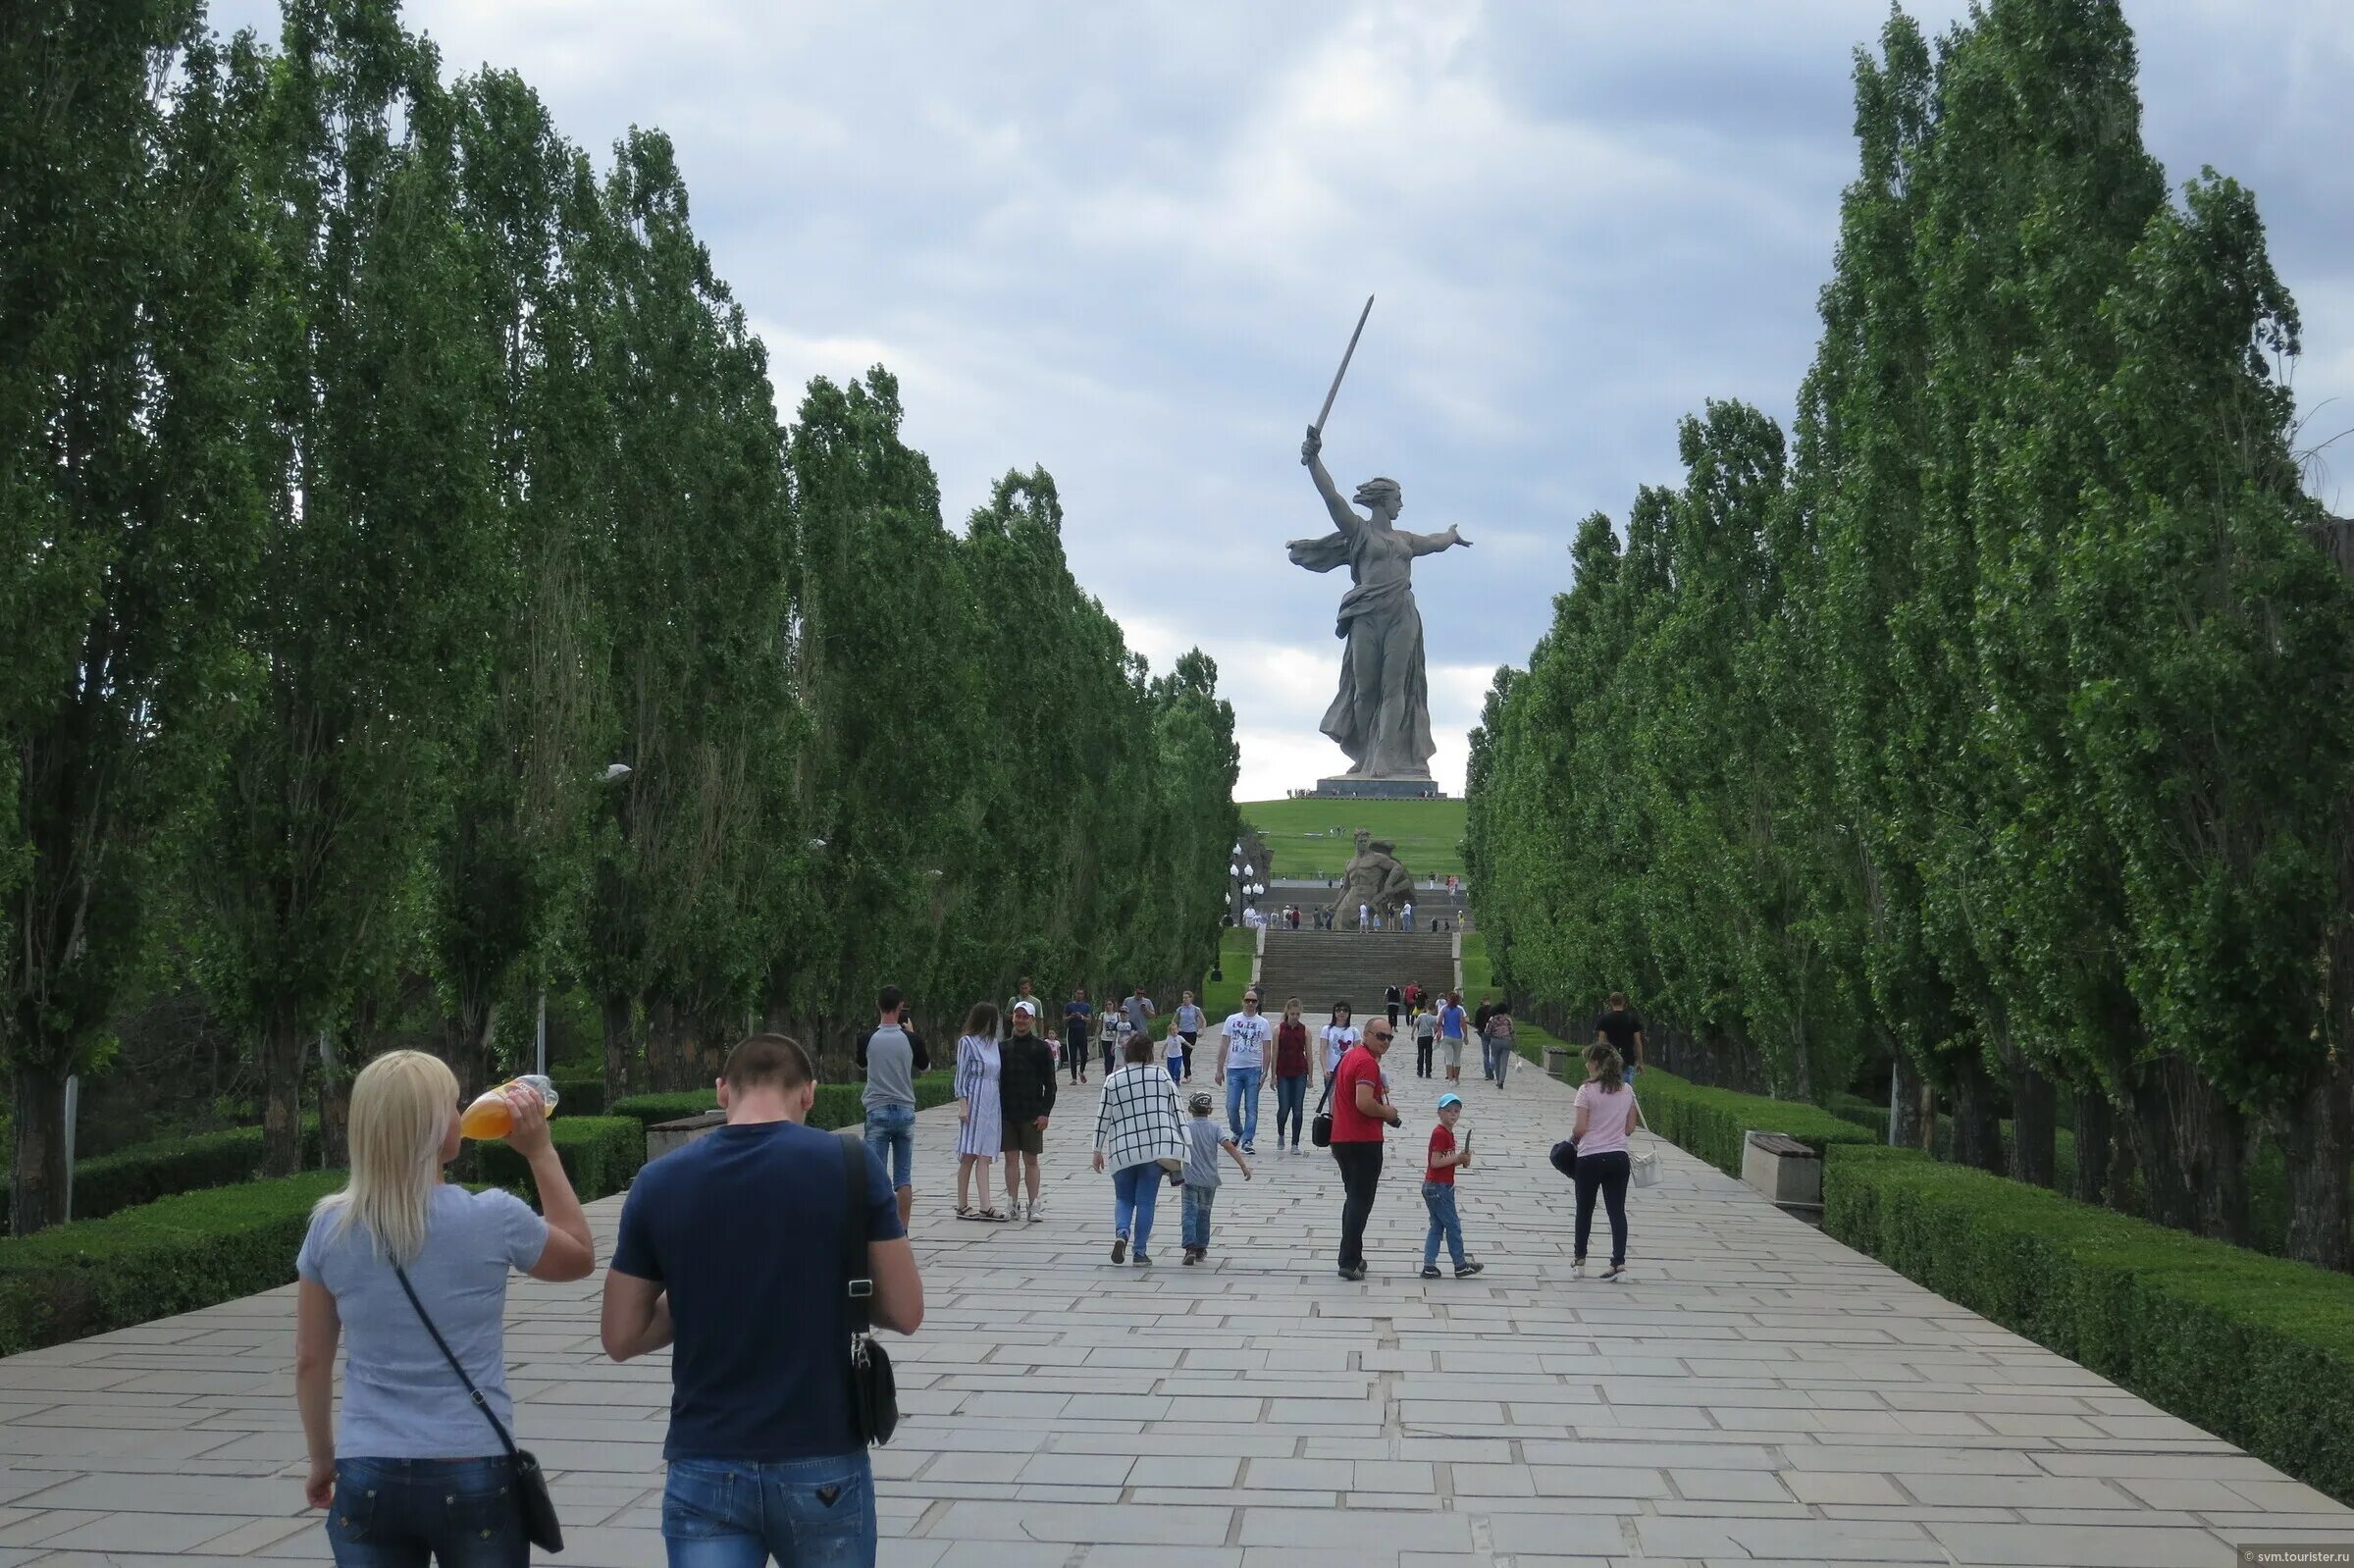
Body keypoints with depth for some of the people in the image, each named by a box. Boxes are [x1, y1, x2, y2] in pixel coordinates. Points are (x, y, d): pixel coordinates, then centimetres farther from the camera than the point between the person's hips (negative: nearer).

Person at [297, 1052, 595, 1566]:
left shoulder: (330, 1228, -3)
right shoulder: (492, 1219, -11)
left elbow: (310, 1361, 6)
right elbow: (581, 1257, 9)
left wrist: (322, 1459, 19)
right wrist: (540, 1152, 8)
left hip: (369, 1480, 2)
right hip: (474, 1477, -2)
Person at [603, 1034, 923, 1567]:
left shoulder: (659, 1182, -3)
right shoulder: (850, 1166, -8)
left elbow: (620, 1337, 3)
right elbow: (904, 1312, -3)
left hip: (705, 1469, 1)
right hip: (822, 1465, 0)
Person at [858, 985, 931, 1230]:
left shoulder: (868, 1039, -8)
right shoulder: (911, 1039, -5)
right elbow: (926, 1067, 13)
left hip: (878, 1111, -1)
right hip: (905, 1111, 2)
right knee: (904, 1176, 7)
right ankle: (902, 1232, 7)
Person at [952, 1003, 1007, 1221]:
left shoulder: (993, 1043, 15)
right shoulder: (967, 1043, -4)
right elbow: (961, 1076, -6)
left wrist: (999, 1105, 13)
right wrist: (962, 1105, -12)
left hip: (991, 1105, 6)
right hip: (974, 1104, -6)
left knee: (984, 1156, 0)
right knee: (969, 1156, -2)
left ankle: (985, 1206, -5)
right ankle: (962, 1205, 3)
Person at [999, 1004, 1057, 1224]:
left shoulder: (1041, 1048, 1)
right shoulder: (1003, 1047, 9)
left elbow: (1050, 1084, 0)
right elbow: (995, 1079, 12)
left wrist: (1045, 1112, -8)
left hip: (1031, 1114, -2)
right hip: (1007, 1113, 2)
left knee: (1031, 1160, 3)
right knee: (1011, 1158, 4)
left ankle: (1033, 1206, 6)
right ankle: (1012, 1205, 8)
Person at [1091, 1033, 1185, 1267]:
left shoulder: (1112, 1081, 1)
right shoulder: (1162, 1076, 3)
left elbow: (1102, 1118, 2)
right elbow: (1176, 1111, 3)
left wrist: (1098, 1150, 10)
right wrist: (1180, 1147, 8)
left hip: (1123, 1149, 0)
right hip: (1156, 1147, 0)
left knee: (1123, 1198, 15)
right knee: (1146, 1201, 6)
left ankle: (1121, 1233, -11)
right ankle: (1141, 1251, 3)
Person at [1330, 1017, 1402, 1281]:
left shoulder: (1350, 1056, 16)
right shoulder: (1367, 1062, -16)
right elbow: (1363, 1103, -27)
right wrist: (1387, 1112, -11)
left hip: (1342, 1138, 10)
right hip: (1363, 1141, -10)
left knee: (1354, 1200, 19)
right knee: (1361, 1202, -5)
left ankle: (1353, 1257, 24)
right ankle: (1349, 1262, -7)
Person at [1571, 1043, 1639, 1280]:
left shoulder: (1587, 1090, -11)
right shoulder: (1626, 1091, 5)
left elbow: (1580, 1128, -12)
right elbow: (1630, 1127, 9)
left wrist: (1571, 1140, 7)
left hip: (1590, 1157, -4)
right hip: (1618, 1157, 4)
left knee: (1585, 1210, 11)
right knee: (1617, 1210, 5)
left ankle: (1579, 1260, 21)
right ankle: (1619, 1262, 0)